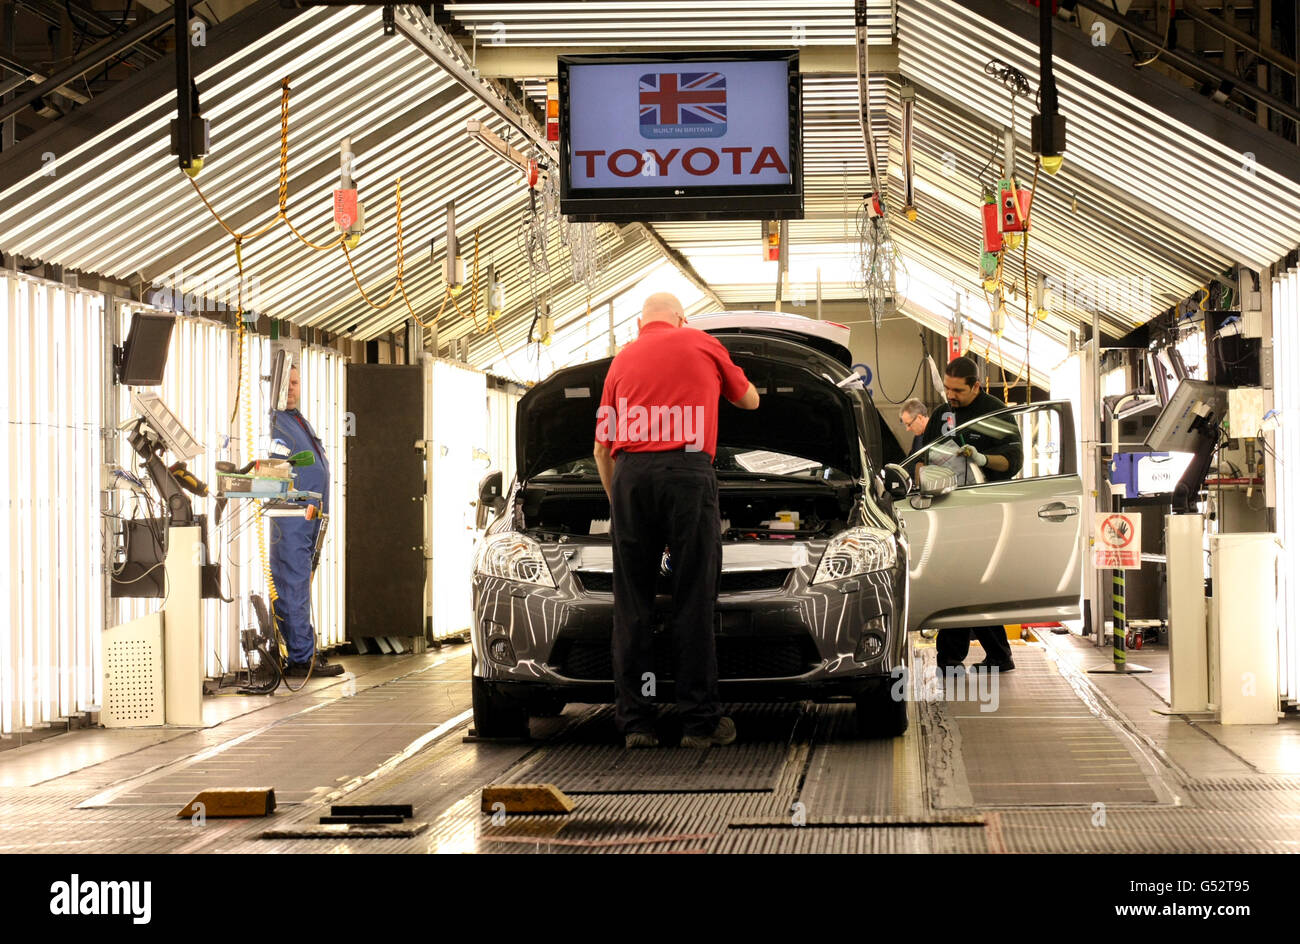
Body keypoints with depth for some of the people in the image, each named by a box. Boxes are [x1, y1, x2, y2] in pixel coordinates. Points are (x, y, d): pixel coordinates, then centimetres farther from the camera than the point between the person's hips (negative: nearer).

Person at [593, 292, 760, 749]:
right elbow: (750, 400, 31)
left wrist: (616, 502, 32)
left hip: (630, 474, 2)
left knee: (632, 607, 6)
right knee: (694, 604, 1)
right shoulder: (703, 345, 16)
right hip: (688, 471, -2)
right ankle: (701, 721, 2)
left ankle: (635, 722, 5)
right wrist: (715, 384, 52)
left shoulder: (622, 360, 22)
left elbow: (602, 447, 21)